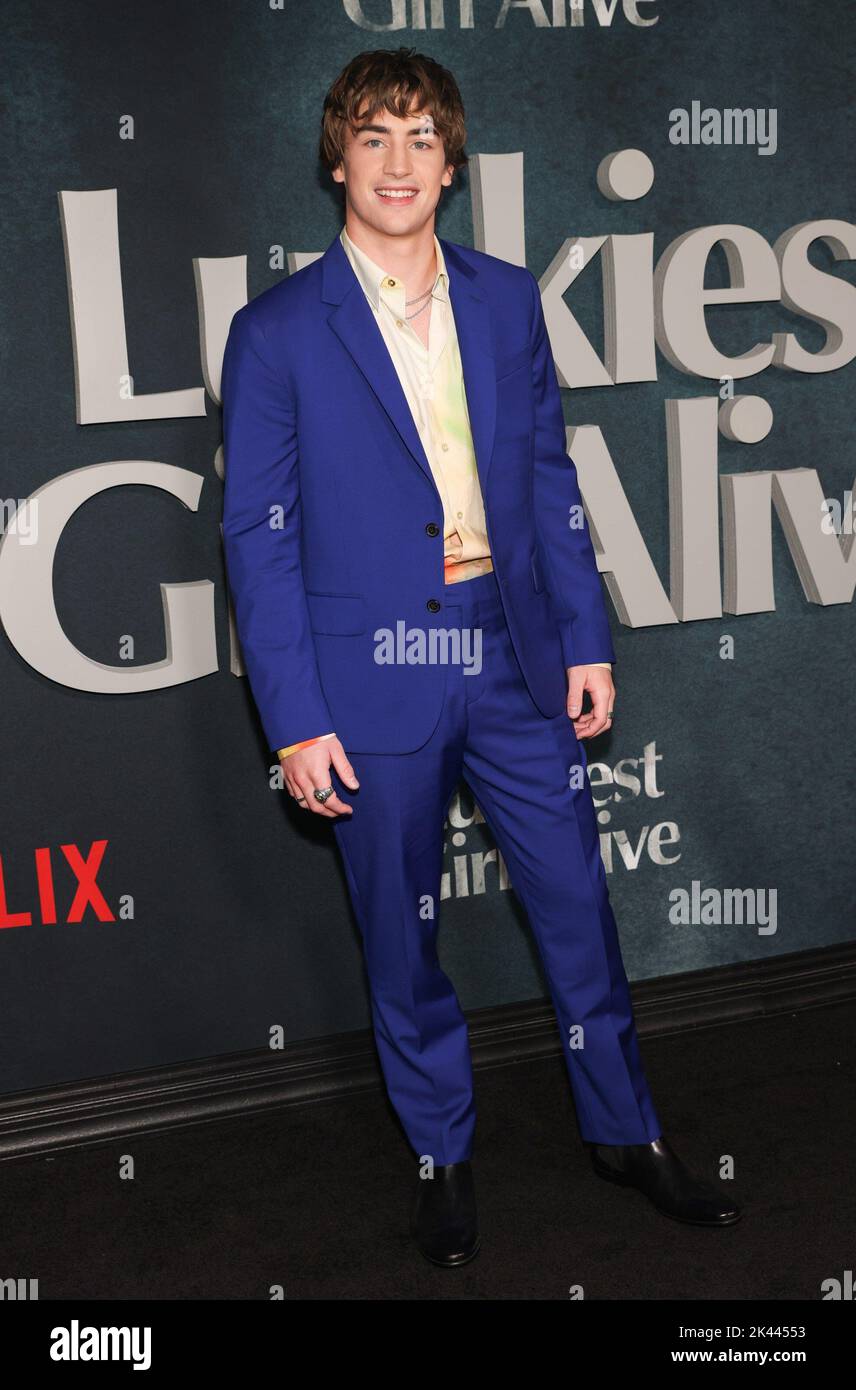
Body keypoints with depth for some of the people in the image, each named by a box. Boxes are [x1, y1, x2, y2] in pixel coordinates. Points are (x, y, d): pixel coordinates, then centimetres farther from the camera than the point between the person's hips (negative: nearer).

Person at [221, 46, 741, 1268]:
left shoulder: (507, 299, 5)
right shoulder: (277, 332, -6)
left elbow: (550, 479, 10)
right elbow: (258, 537, -6)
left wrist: (586, 639, 4)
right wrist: (295, 720, -10)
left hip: (516, 662, 3)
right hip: (373, 683, -3)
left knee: (578, 905, 12)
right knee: (401, 939, 11)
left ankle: (623, 1130, 32)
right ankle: (440, 1155, 32)